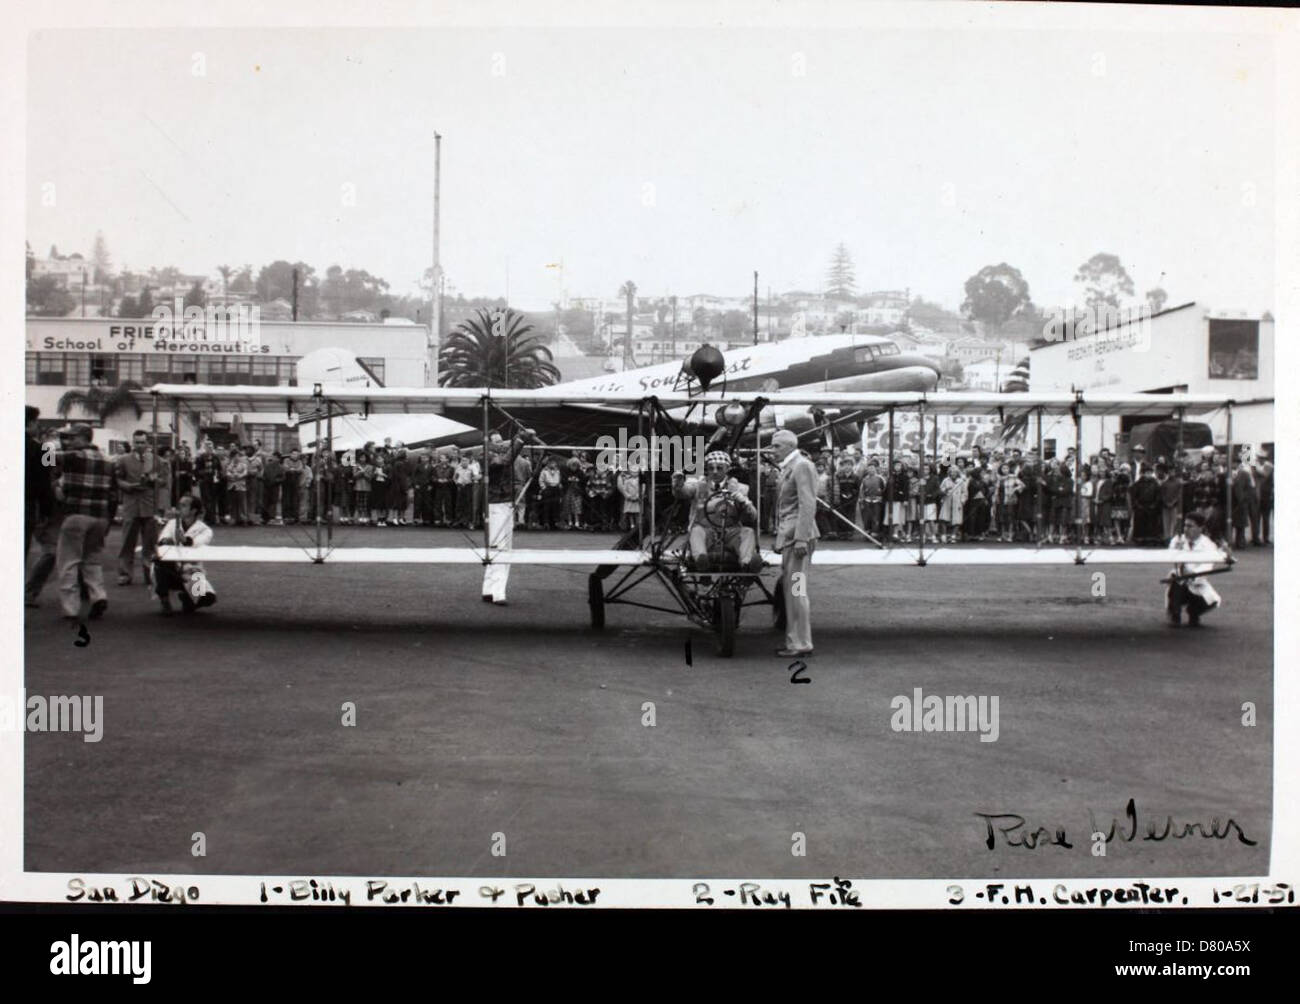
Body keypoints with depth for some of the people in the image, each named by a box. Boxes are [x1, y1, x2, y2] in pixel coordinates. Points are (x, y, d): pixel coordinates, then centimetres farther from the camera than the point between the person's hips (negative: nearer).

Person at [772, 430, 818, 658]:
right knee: (789, 588, 12)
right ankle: (795, 641, 18)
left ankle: (801, 644, -7)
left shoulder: (802, 466, -10)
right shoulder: (788, 468, 20)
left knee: (796, 589, -10)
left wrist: (801, 538, -23)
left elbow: (807, 505, -18)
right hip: (788, 536, 10)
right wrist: (780, 537, 20)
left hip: (798, 535, -10)